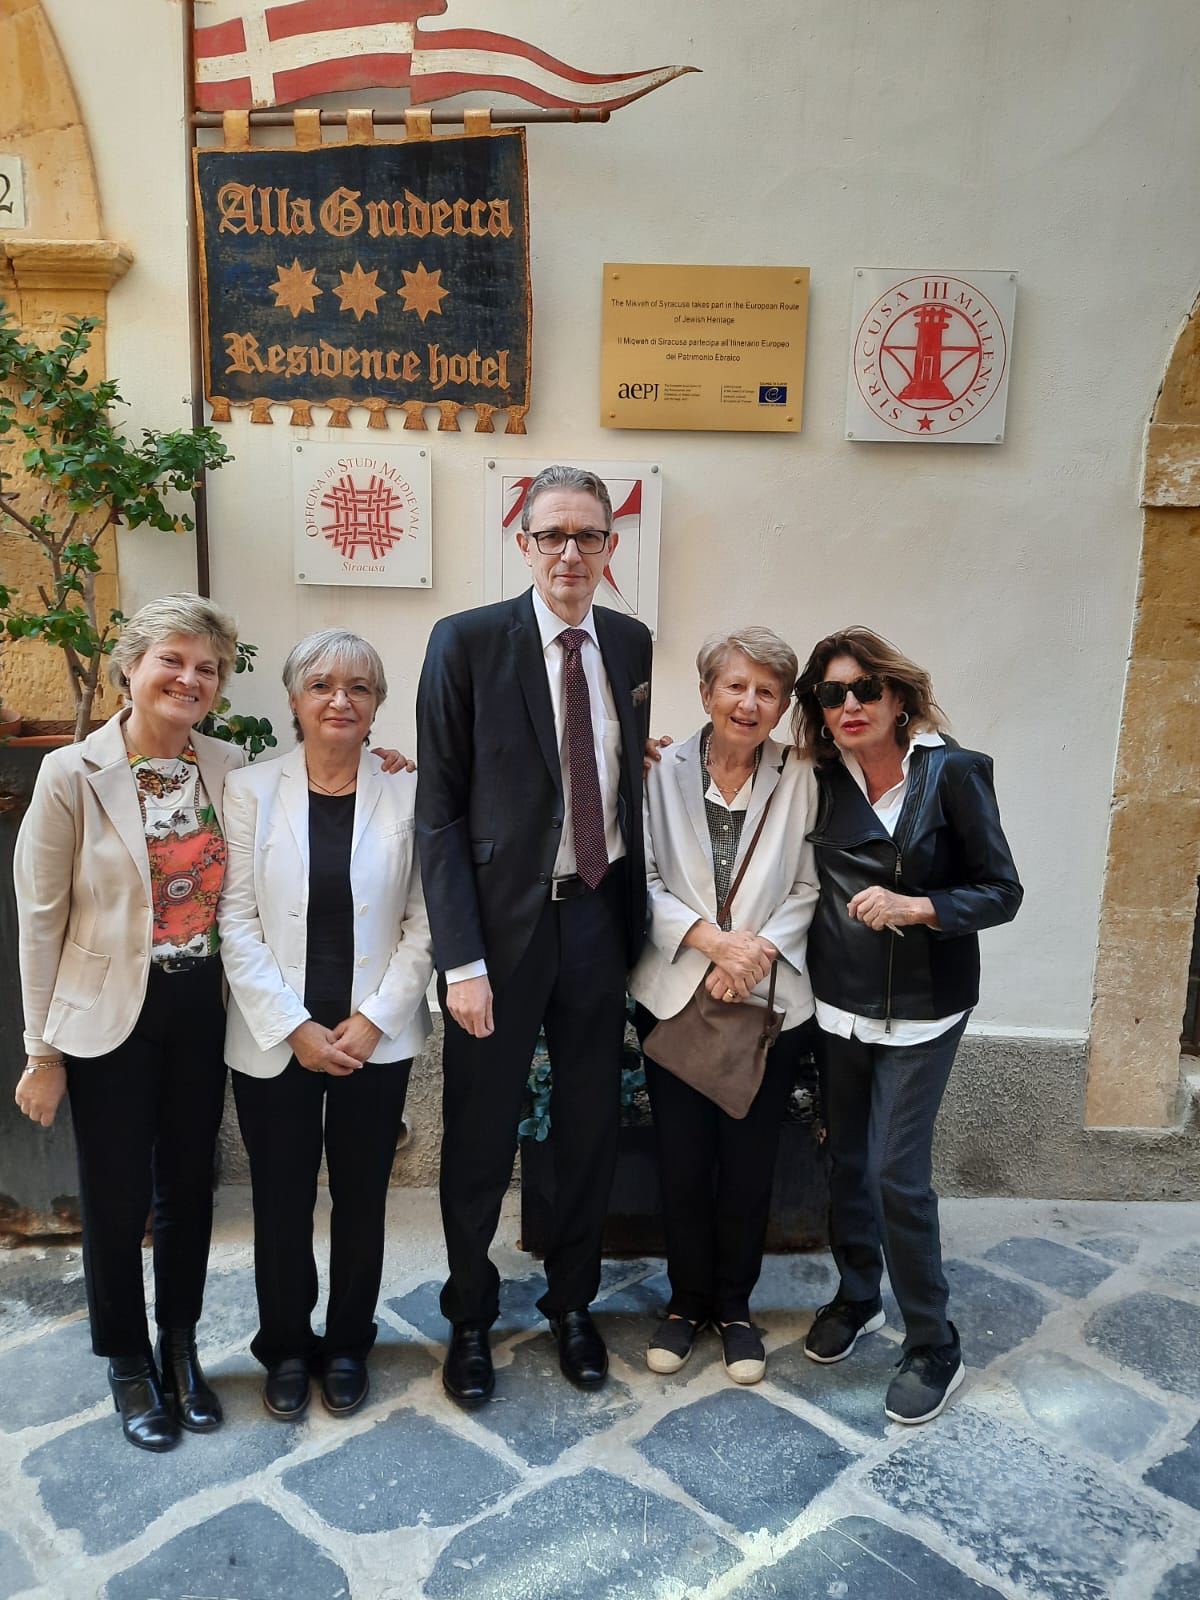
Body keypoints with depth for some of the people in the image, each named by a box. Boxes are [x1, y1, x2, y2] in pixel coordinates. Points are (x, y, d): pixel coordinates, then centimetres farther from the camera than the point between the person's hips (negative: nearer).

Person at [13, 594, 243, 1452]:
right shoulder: (72, 775, -12)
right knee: (118, 1198, 12)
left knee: (189, 1186, 17)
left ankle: (181, 1347, 40)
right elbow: (41, 918, -8)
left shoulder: (229, 767, -2)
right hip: (109, 1017, -3)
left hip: (201, 1010, 3)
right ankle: (128, 1362, 36)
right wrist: (43, 1051, -5)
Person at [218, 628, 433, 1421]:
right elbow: (237, 919, -5)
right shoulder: (251, 790, -2)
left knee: (361, 1198, 13)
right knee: (282, 1201, 12)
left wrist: (373, 1020, -10)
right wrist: (293, 1027, -11)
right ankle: (286, 1347, 35)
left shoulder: (408, 791, -3)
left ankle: (348, 1345, 36)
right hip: (274, 1041, 0)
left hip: (375, 1039, 0)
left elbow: (424, 920, -3)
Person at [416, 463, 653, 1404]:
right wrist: (461, 957, -14)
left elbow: (639, 786, 11)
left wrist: (640, 920, 6)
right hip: (503, 923, -3)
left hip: (602, 917, 4)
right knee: (481, 1136, 11)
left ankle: (573, 1300, 40)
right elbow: (440, 811, -10)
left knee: (593, 1123, 17)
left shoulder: (634, 647, 4)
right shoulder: (467, 643, -9)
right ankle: (471, 1316, 36)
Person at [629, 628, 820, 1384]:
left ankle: (735, 1304, 33)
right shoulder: (664, 770, -4)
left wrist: (758, 948, -16)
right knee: (682, 1160, 11)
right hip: (676, 995, 0)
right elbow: (644, 879, -6)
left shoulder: (801, 779, -3)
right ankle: (687, 1299, 33)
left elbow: (808, 888, -2)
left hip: (770, 1001, 0)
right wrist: (711, 939, -17)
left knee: (750, 1163, 11)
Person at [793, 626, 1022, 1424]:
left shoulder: (953, 773, -11)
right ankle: (857, 1297, 39)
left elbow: (1002, 892, -9)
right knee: (847, 1161, 15)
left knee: (899, 1173, -3)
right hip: (838, 1004, 4)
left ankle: (934, 1348, 18)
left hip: (920, 1011, -4)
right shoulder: (823, 782, 1)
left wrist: (914, 908, -24)